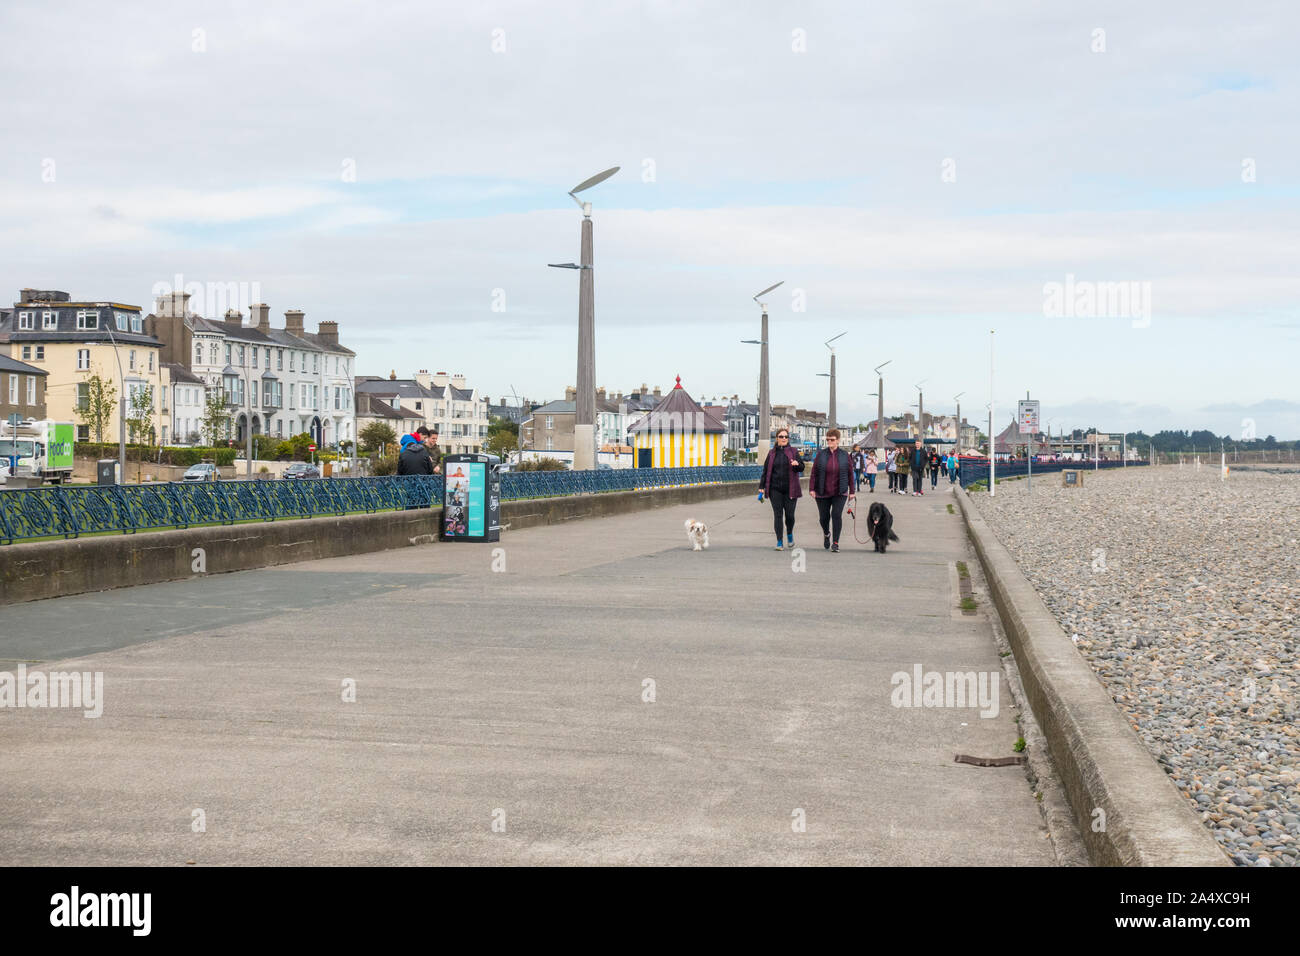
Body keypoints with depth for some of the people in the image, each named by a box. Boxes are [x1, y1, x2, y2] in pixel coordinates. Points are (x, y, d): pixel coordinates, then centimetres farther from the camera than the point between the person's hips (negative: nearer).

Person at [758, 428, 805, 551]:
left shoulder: (793, 452, 6)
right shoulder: (772, 453, 10)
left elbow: (802, 467, 0)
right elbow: (766, 471, 12)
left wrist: (797, 464, -24)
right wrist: (761, 488, 7)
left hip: (790, 490, -1)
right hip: (775, 489, 1)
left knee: (790, 515, -1)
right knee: (777, 515, -3)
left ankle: (789, 534, 28)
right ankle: (779, 541, 2)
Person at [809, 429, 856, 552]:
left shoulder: (844, 455, 1)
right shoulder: (821, 454, 0)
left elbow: (850, 474, 5)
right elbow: (814, 473, 0)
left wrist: (852, 491, 4)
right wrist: (812, 488, -8)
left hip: (839, 492, -1)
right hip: (823, 493, 1)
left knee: (837, 515, -15)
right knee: (824, 517, 7)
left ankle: (835, 542, -8)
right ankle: (826, 534, 39)